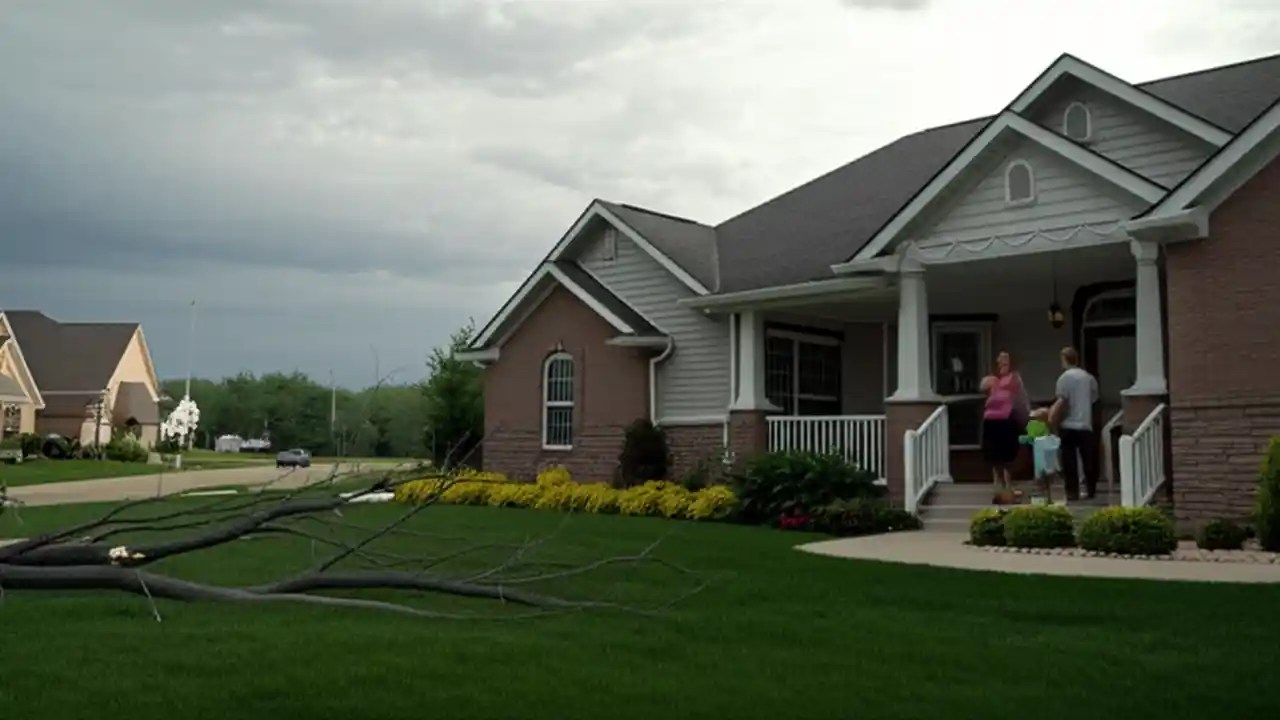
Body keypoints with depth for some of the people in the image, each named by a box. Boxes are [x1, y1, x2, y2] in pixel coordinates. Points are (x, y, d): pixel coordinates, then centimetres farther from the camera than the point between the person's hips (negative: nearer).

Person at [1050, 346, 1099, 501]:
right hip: (1086, 424, 5)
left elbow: (1061, 401, -15)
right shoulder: (1089, 377, 8)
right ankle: (1091, 490, 13)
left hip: (1068, 425, -5)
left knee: (1070, 461, -1)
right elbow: (1093, 399, 14)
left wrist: (1052, 418, -8)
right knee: (1089, 459, 10)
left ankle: (1072, 492, -2)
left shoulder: (1065, 377, -8)